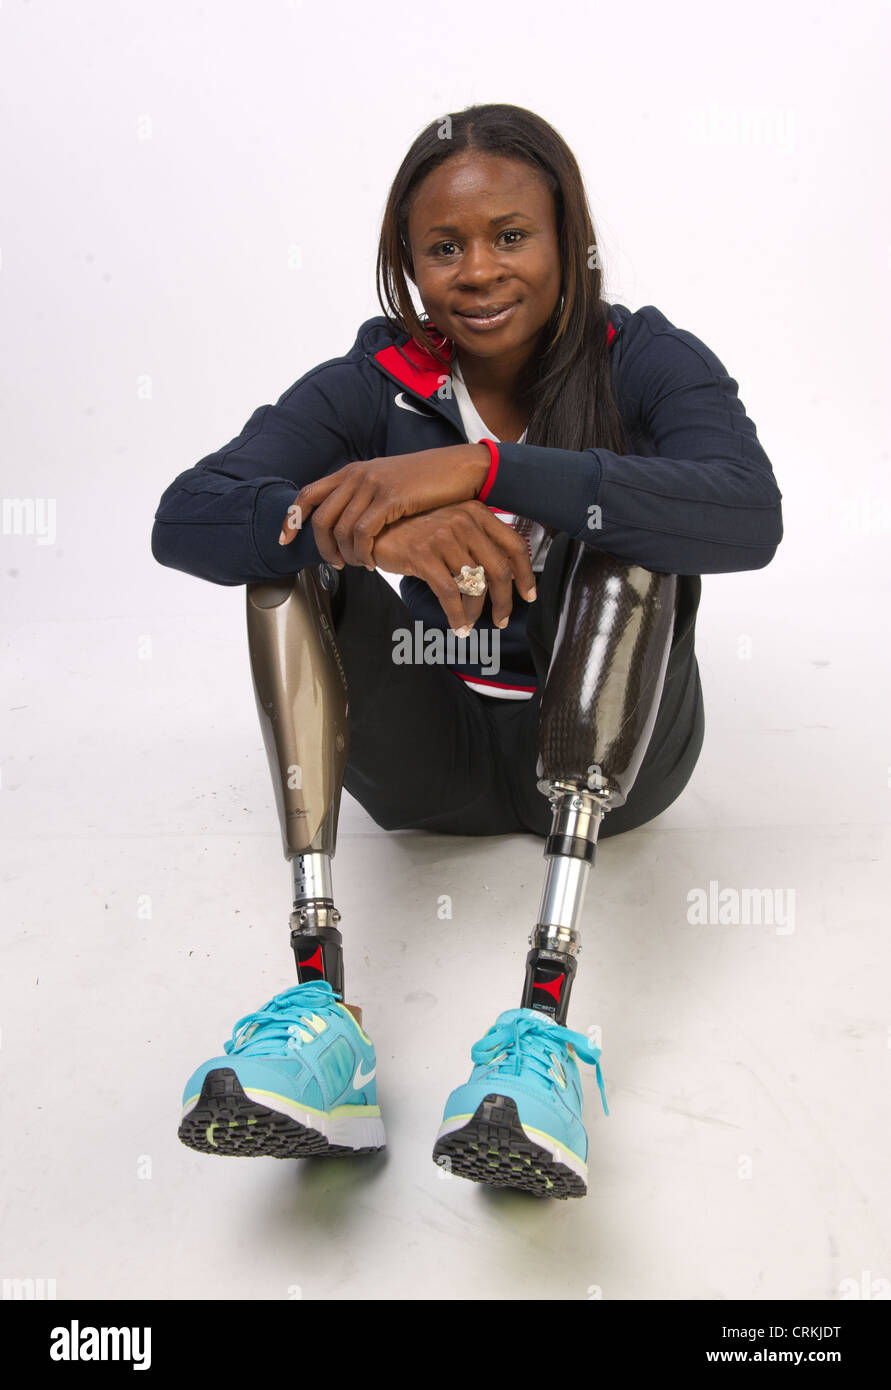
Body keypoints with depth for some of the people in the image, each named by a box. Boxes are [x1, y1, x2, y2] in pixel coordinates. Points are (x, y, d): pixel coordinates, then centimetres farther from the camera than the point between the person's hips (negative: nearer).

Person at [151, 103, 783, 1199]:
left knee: (630, 520, -26)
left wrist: (482, 468, -36)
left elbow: (751, 516, -29)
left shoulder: (645, 362, -6)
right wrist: (370, 525, -36)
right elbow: (182, 519, -17)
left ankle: (544, 1023, -40)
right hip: (430, 757, 2)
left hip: (605, 757, -1)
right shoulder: (377, 384, -3)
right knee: (290, 540, -18)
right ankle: (320, 1007, -34)